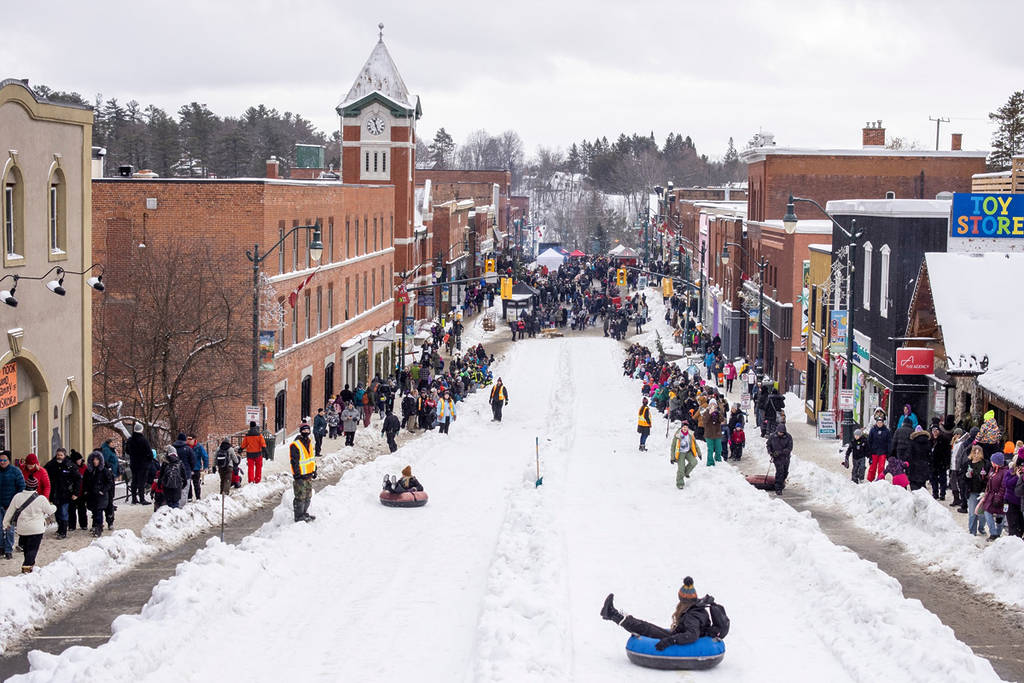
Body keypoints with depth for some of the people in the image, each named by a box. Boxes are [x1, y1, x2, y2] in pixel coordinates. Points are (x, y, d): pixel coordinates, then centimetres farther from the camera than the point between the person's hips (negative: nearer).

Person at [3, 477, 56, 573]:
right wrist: (53, 507, 25)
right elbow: (49, 511, 1)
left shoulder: (17, 497, -3)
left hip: (22, 529, 4)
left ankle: (30, 563, 27)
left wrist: (6, 523, 20)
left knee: (26, 548, 19)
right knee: (32, 548, -1)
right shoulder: (41, 499, -13)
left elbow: (10, 512, 6)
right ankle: (27, 566, -12)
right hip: (36, 529, -4)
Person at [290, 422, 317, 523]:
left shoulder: (309, 443, 13)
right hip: (300, 476, -9)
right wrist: (297, 475, -19)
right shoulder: (295, 445, -14)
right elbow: (294, 461, -17)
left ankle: (304, 513, 29)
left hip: (309, 475, 9)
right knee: (301, 497, -5)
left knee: (308, 496, 16)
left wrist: (314, 470, 21)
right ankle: (299, 516, 3)